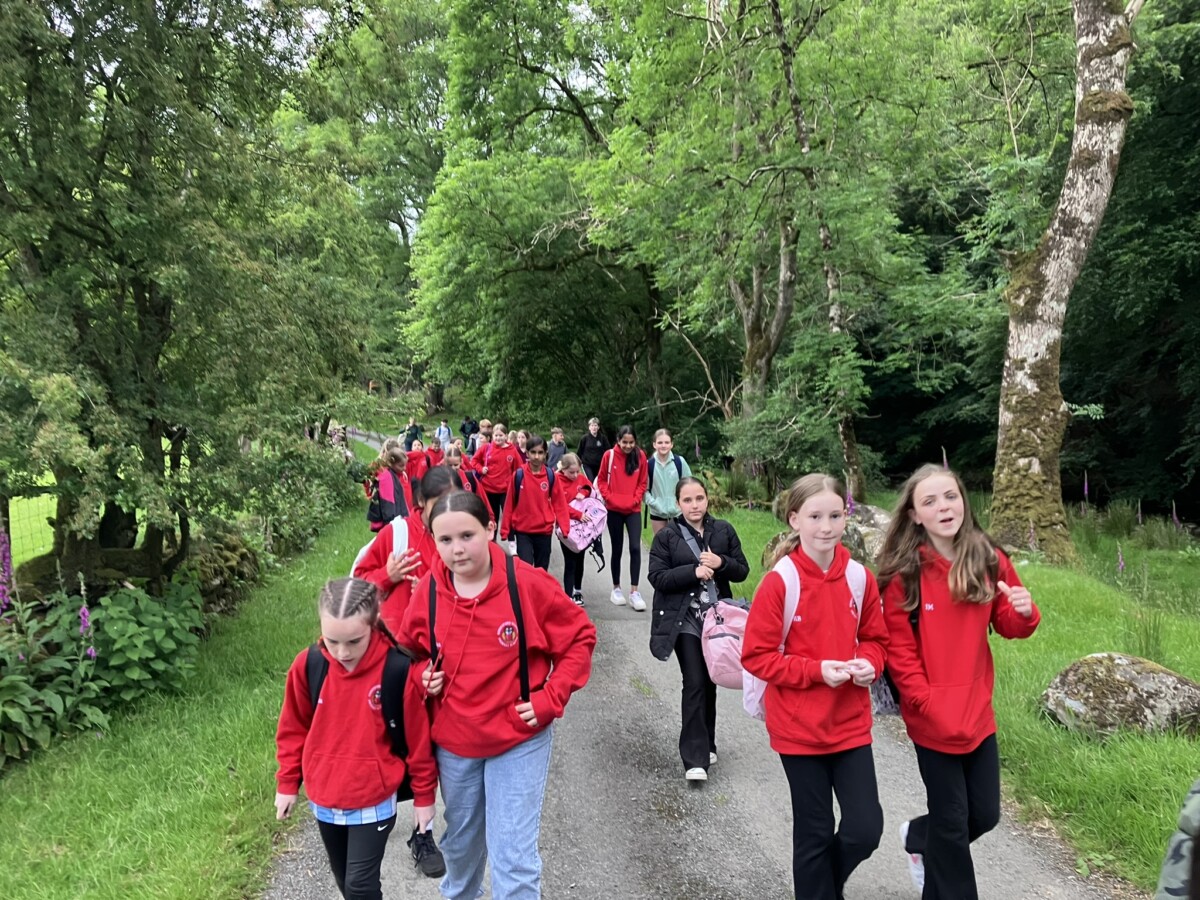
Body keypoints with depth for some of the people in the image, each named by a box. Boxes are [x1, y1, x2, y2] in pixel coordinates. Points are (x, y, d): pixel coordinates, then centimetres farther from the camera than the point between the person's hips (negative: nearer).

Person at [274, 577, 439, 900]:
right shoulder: (307, 665, -14)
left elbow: (417, 739, -10)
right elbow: (294, 729, 3)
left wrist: (424, 796, -1)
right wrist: (287, 783, 8)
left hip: (374, 802, -4)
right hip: (324, 800, 4)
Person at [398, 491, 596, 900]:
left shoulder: (528, 584, -20)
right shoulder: (428, 591, -10)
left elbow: (581, 637, -10)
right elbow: (411, 649, 9)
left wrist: (550, 699, -16)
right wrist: (422, 676, -10)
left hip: (519, 740, -4)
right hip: (452, 743, 4)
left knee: (513, 856, 0)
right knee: (459, 842, 26)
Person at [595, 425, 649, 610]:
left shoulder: (640, 456, -3)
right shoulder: (609, 455, -7)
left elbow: (642, 482, 4)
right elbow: (601, 480, 1)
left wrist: (635, 499, -8)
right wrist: (609, 497, -10)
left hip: (634, 510, 0)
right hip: (614, 510, 0)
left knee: (635, 548, -11)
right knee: (617, 549, 10)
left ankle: (634, 592, -7)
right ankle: (616, 588, 23)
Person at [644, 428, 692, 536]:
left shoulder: (680, 461, -5)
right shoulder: (649, 464, -8)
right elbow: (645, 488, -1)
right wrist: (653, 503, -12)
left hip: (678, 513, 0)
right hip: (657, 513, 0)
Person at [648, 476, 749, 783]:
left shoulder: (723, 530, 3)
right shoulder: (666, 536, -4)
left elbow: (742, 570, 5)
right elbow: (656, 576, -9)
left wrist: (721, 563, -15)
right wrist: (693, 572, -20)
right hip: (684, 619, -3)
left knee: (710, 681, 12)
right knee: (694, 682, -10)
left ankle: (705, 745, 30)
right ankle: (695, 758, -4)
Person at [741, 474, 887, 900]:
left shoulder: (860, 577, -3)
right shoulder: (779, 582, -16)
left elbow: (875, 639, 10)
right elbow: (755, 655, -13)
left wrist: (869, 664, -11)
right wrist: (816, 671, -21)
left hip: (851, 723, 4)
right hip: (799, 727, -3)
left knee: (866, 829, 5)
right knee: (815, 832, 9)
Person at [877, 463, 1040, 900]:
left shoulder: (989, 559, -3)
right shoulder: (904, 573, -14)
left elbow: (1006, 625, 8)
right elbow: (899, 651, -11)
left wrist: (1024, 613, -13)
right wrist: (930, 705, -17)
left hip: (978, 712, 4)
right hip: (933, 719, -4)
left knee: (984, 814, 16)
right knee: (952, 820, 8)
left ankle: (918, 838, 45)